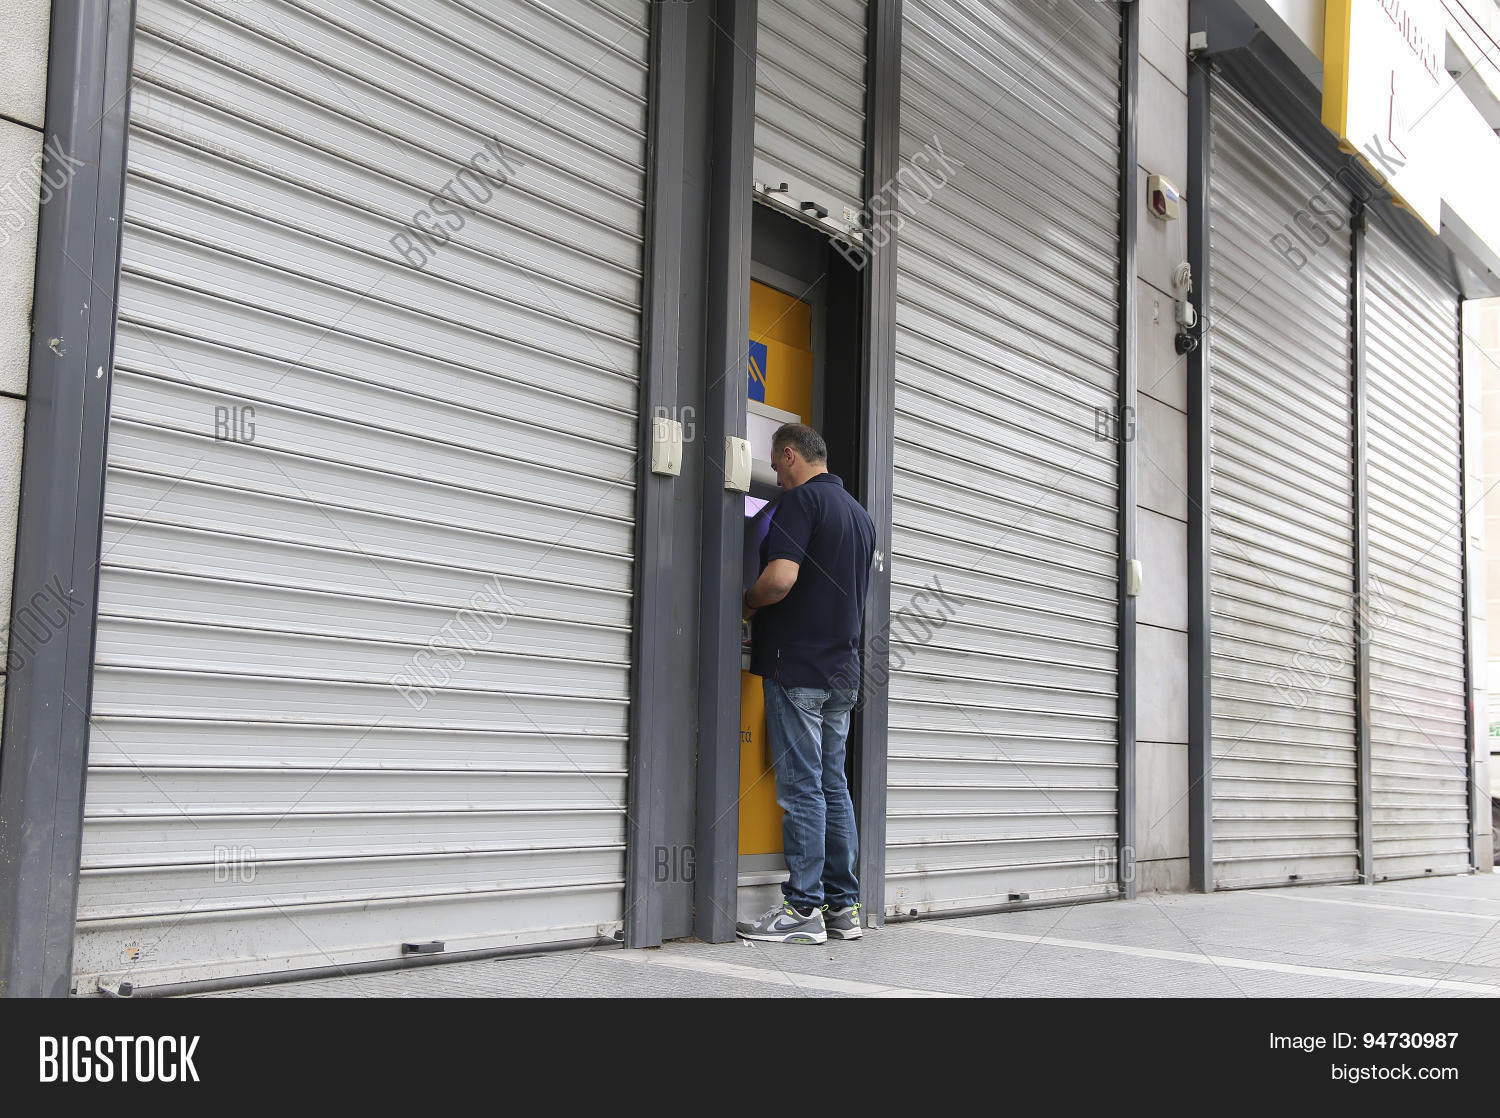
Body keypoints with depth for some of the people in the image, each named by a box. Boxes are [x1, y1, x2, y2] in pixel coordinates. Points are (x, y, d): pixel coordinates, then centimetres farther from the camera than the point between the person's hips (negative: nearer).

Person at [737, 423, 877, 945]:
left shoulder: (801, 499, -9)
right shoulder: (860, 513, 17)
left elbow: (781, 578, -23)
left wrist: (746, 603, -3)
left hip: (797, 663, -8)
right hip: (843, 666, 8)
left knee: (801, 788, -6)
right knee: (833, 786, 10)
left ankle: (803, 909, -3)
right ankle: (843, 906, 12)